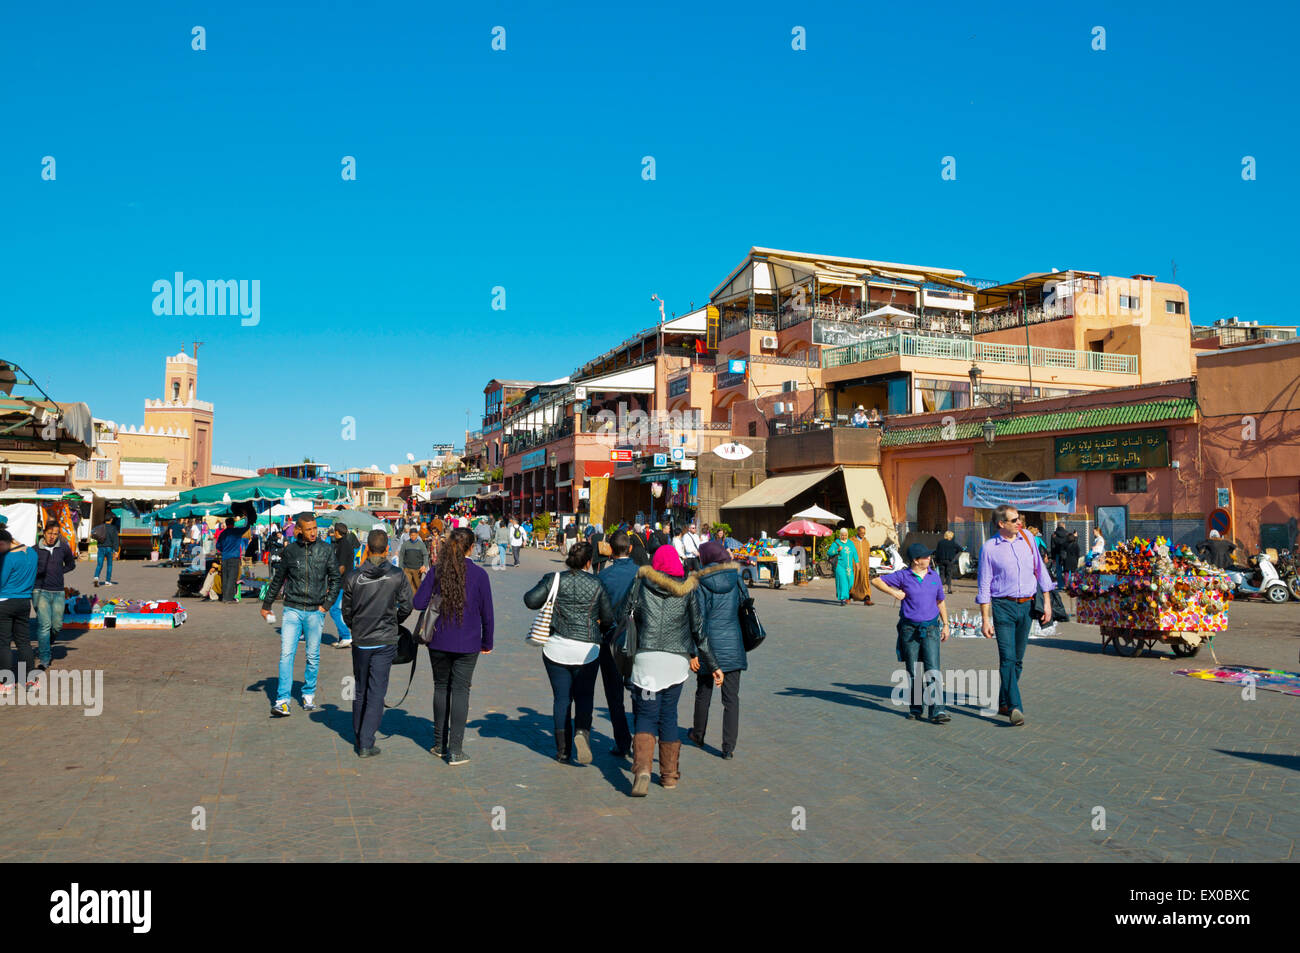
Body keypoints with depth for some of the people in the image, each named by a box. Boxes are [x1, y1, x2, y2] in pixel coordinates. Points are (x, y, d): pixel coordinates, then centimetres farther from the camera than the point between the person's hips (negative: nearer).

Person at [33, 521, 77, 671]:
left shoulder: (64, 548, 4)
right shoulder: (35, 550, -3)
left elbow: (71, 565, 20)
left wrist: (58, 572, 7)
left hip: (58, 592, 3)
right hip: (40, 591, -3)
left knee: (57, 625, 4)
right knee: (44, 624, -10)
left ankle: (42, 646, 34)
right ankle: (44, 659, -3)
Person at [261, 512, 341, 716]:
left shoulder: (326, 549, 0)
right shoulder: (290, 550, 2)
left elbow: (335, 579, 6)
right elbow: (278, 579, 13)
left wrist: (326, 604, -2)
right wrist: (266, 605, 18)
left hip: (315, 611, 0)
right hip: (292, 609, 0)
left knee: (313, 657, 8)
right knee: (286, 654, -6)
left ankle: (309, 694, 23)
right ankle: (282, 700, -4)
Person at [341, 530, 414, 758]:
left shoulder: (352, 576, -6)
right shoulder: (397, 576, -8)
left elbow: (346, 610, 2)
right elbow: (406, 607, -2)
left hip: (360, 641, 2)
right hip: (385, 641, -2)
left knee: (360, 690, 17)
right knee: (376, 692, 2)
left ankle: (358, 737, 29)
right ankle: (366, 743, 0)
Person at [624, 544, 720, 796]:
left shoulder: (641, 583, 6)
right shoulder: (687, 589, 7)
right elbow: (699, 630, 8)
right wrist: (713, 665, 14)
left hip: (646, 657, -1)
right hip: (677, 659, 1)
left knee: (645, 715, 3)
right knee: (668, 716, 14)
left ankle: (642, 768, -17)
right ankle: (669, 774, 21)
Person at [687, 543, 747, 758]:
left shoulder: (700, 584, -9)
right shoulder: (735, 578, 1)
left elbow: (697, 619, -11)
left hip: (709, 643, -2)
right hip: (733, 644, 2)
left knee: (703, 692, 17)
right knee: (731, 697, 4)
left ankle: (698, 734, 36)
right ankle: (729, 747, 3)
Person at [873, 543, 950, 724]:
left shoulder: (934, 576, 9)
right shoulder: (903, 576, -2)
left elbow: (940, 602, 18)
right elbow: (876, 581, 2)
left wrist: (945, 625, 14)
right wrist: (894, 593, -8)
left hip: (930, 629, 2)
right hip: (909, 629, -1)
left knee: (933, 669, -9)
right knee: (912, 671, 6)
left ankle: (938, 710, -11)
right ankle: (915, 708, 18)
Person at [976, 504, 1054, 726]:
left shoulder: (1027, 538, 7)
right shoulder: (989, 548, -4)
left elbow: (1040, 569, 15)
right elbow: (984, 586, -2)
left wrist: (1047, 601, 9)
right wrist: (985, 619, -6)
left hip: (1026, 606, 4)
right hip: (1003, 606, -4)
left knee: (1018, 659, 10)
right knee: (1007, 658, -12)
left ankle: (1004, 703, 21)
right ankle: (1015, 707, -14)